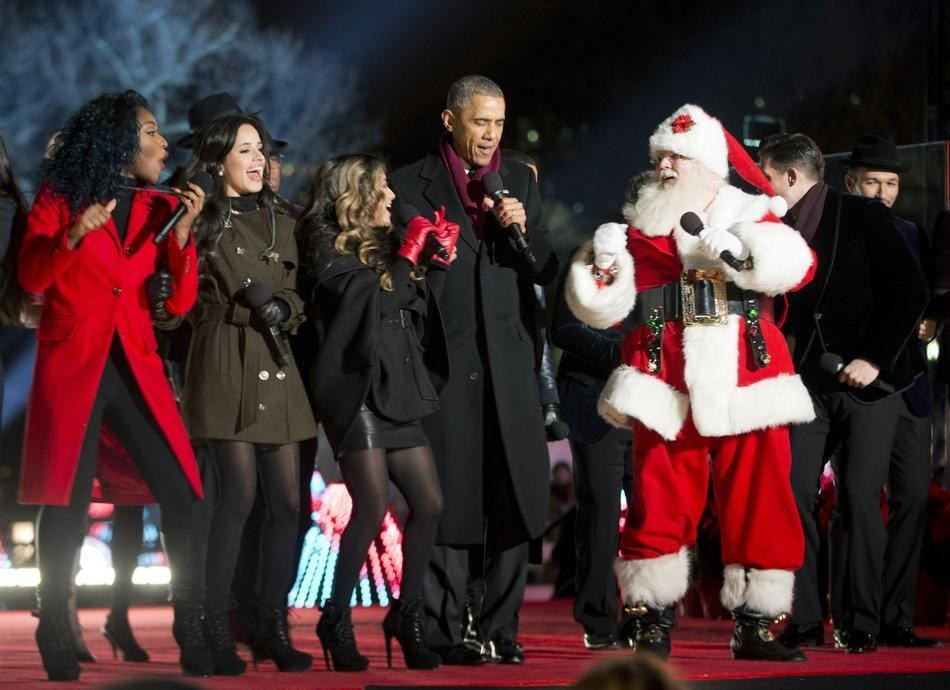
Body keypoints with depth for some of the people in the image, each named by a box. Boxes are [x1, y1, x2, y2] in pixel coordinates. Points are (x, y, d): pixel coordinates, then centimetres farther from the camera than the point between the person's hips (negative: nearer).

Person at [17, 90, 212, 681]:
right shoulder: (60, 198, 3)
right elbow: (32, 280, -3)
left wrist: (182, 231, -8)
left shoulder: (162, 208, 11)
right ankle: (55, 632, 9)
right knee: (68, 502, -3)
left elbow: (180, 301, 5)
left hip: (137, 369, 3)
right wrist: (71, 238, -19)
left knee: (186, 499, -7)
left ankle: (193, 631, 1)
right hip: (72, 366, -3)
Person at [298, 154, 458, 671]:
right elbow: (371, 300, -14)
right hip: (357, 390, -7)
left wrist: (438, 264, 4)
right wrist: (408, 256, -6)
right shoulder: (328, 248, -1)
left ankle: (406, 616, 11)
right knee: (372, 508, -14)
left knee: (428, 503, 0)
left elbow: (418, 309, 15)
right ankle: (336, 622, -2)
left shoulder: (383, 245, 18)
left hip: (398, 392, 7)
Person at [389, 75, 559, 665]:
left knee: (515, 497, 1)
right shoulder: (412, 185, 3)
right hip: (445, 362, -3)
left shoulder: (521, 180, 13)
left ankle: (501, 628, 8)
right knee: (450, 498, -3)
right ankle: (444, 632, 2)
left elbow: (546, 271, 11)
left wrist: (520, 230, -7)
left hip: (509, 362, 3)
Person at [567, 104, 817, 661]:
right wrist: (605, 266, -8)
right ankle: (654, 625, 6)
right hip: (667, 388, 1)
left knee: (758, 500, -1)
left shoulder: (749, 218, 9)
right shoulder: (641, 228, 14)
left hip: (745, 384, -1)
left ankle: (756, 627, 8)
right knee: (660, 501, -3)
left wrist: (729, 248, -23)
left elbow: (795, 265, -11)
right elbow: (604, 309, 11)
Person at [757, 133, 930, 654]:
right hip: (812, 381, 5)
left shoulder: (862, 217, -6)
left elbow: (911, 291, -10)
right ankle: (804, 621, -1)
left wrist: (875, 359, -15)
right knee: (796, 494, -6)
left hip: (869, 378, -5)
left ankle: (862, 623, -1)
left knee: (859, 495, -9)